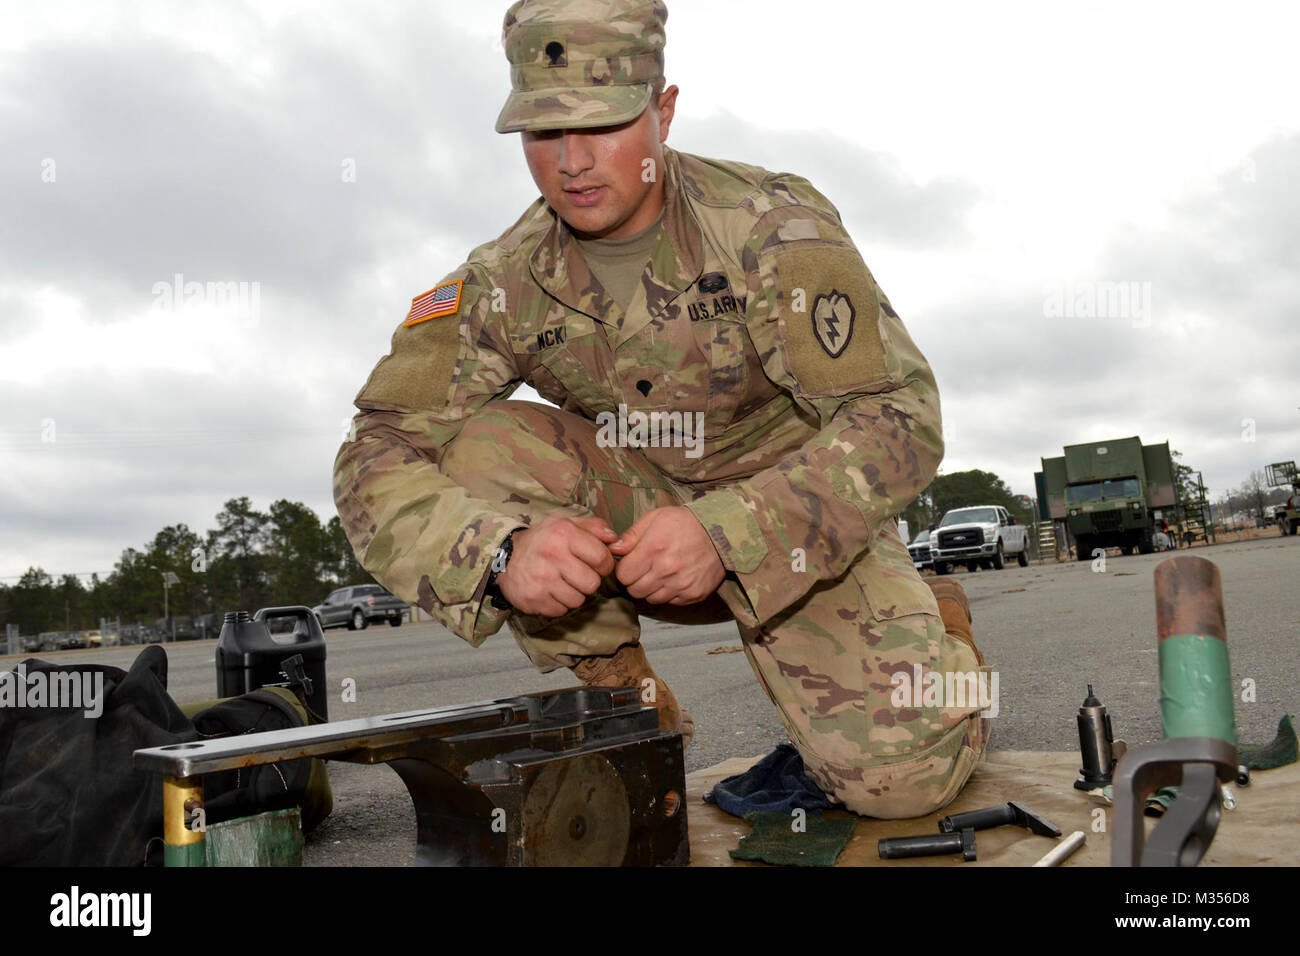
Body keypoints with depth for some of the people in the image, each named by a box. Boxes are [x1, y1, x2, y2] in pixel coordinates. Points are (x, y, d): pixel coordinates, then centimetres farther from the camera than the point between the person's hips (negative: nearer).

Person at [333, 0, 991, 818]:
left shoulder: (774, 228, -19)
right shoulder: (503, 283, -11)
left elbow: (900, 415, -23)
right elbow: (376, 460, -15)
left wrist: (727, 535, -38)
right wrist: (504, 550, -37)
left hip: (801, 522, -2)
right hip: (642, 511, 3)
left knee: (900, 772, -22)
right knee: (473, 444, -22)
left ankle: (931, 629, 16)